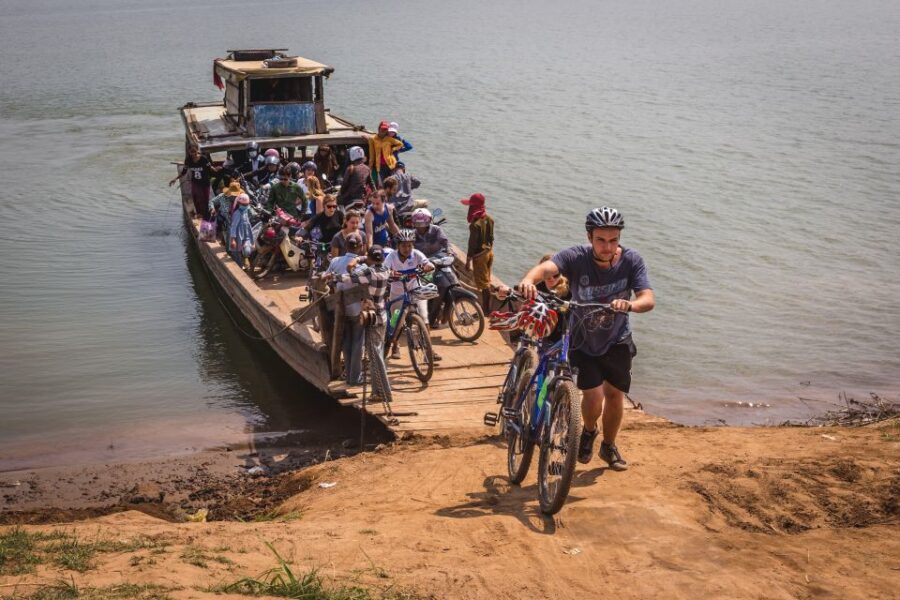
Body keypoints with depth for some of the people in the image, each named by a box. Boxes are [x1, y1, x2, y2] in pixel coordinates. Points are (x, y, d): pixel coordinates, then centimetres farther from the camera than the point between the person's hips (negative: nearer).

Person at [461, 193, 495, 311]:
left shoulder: (475, 224, -25)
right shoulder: (489, 219, -1)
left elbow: (472, 243, -21)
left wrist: (468, 260, -12)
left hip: (480, 255, -8)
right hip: (489, 252, 8)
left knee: (483, 283, 2)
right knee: (486, 281, 19)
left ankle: (486, 310, 11)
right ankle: (486, 307, 30)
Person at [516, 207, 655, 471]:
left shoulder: (631, 260, -19)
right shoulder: (576, 257, -24)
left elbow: (649, 298, -28)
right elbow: (547, 267, -42)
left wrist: (631, 305, -52)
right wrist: (528, 280, -65)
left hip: (616, 341, 2)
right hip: (583, 341, -2)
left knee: (615, 395, 8)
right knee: (594, 396, -12)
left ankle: (609, 446, 35)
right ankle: (588, 432, 22)